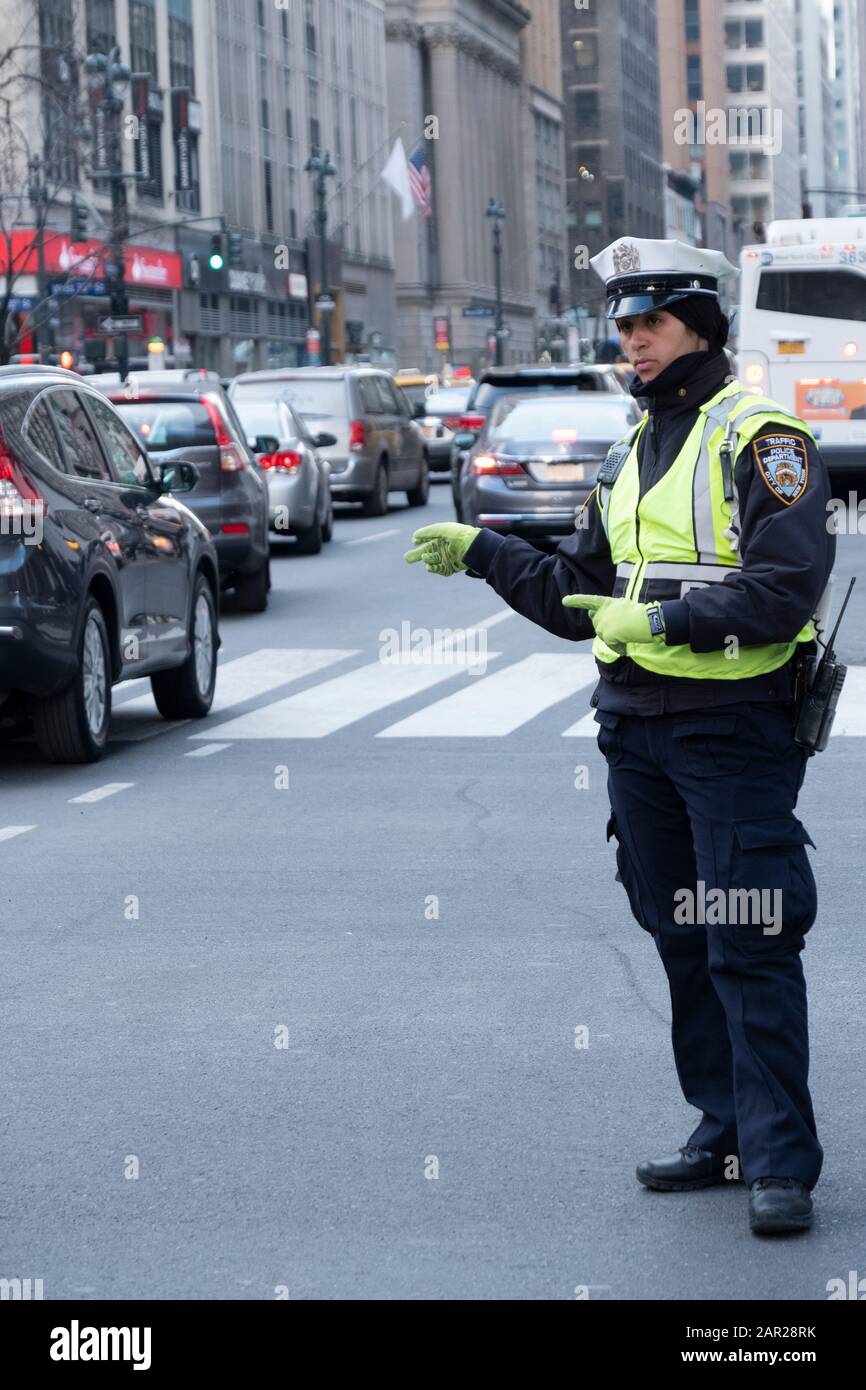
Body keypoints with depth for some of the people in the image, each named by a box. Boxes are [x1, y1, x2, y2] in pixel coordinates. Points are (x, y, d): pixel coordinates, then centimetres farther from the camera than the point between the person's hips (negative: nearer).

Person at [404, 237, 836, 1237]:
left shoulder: (758, 439, -6)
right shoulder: (631, 456, 18)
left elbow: (784, 587, -17)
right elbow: (582, 595, 19)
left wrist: (664, 622, -20)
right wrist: (484, 554, 8)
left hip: (734, 731, -8)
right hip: (637, 730, 8)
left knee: (749, 950, -8)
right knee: (682, 943, 12)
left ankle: (780, 1161, -4)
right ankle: (727, 1133, 23)